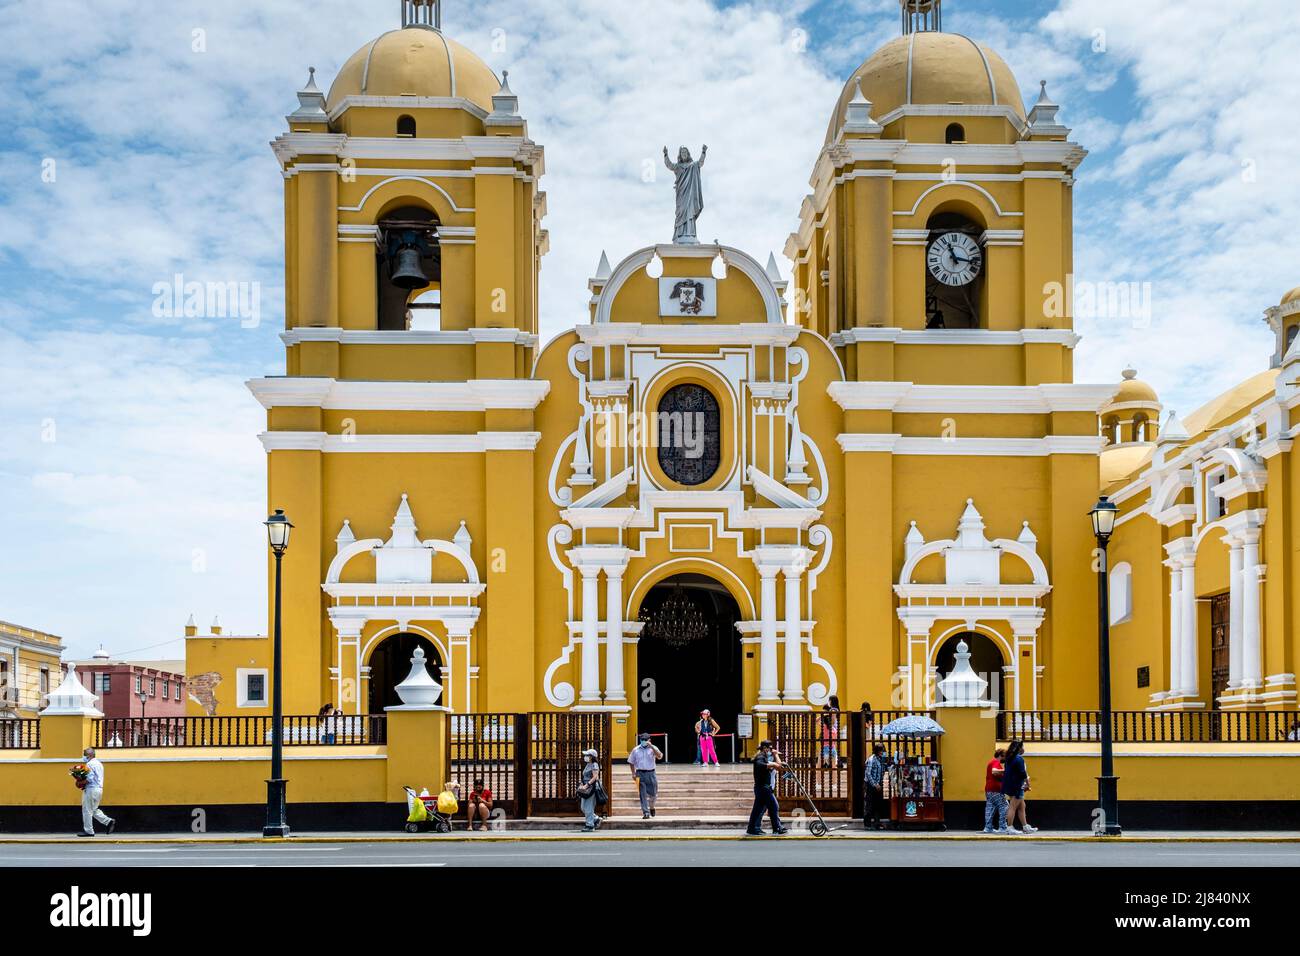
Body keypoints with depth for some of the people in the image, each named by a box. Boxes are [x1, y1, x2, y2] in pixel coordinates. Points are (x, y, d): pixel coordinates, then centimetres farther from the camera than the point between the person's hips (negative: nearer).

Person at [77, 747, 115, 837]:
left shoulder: (90, 764, -14)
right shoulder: (99, 763, 17)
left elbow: (90, 779, -23)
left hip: (91, 789, -10)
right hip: (99, 788, 10)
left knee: (87, 810, 0)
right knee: (94, 810, 17)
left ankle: (88, 831, 3)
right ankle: (109, 821, 5)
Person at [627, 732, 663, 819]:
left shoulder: (653, 748, 3)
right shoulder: (636, 750, 7)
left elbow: (659, 756, -15)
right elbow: (631, 762, 14)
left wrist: (651, 747, -21)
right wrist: (633, 773, 5)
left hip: (651, 773, 0)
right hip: (640, 773, 0)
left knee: (653, 793, 7)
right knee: (643, 794, -6)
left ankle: (651, 807, 35)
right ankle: (646, 813, -6)